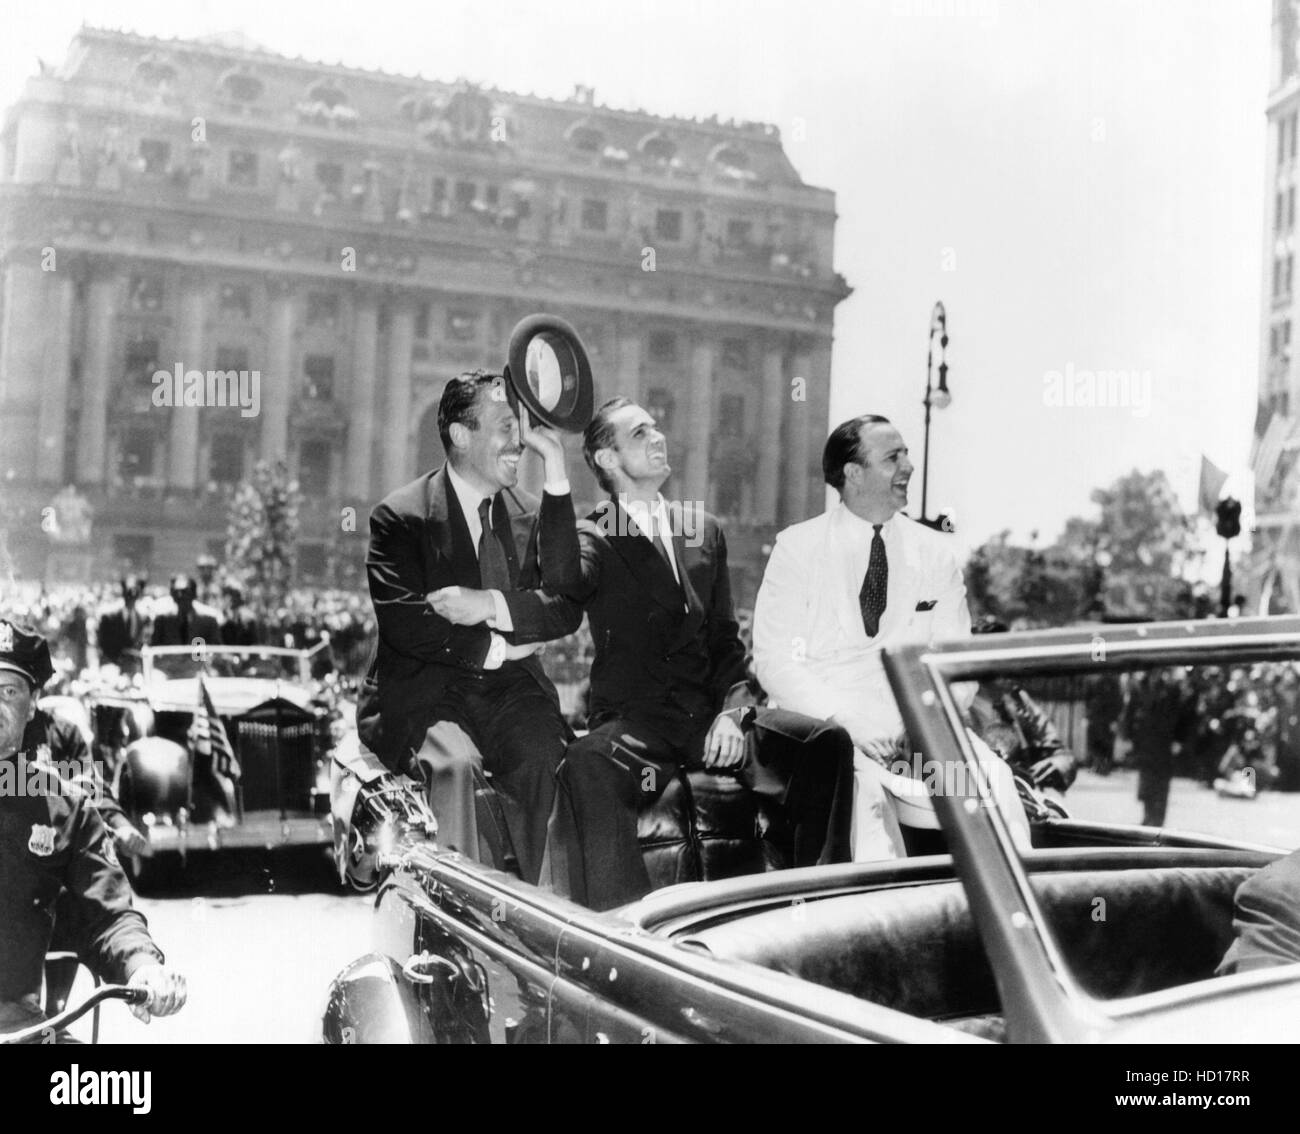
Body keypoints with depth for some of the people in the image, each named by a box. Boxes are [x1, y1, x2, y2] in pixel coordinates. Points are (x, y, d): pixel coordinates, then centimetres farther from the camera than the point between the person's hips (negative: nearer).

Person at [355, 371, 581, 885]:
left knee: (545, 756, -27)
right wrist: (498, 646, -10)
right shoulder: (400, 516, 1)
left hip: (508, 689, 3)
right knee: (453, 762, -32)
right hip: (423, 690, -3)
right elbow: (403, 623, -11)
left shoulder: (530, 515, 12)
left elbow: (566, 609, 0)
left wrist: (494, 607, -15)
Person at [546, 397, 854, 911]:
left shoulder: (704, 530, 19)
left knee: (828, 741, -18)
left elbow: (725, 637, 17)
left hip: (707, 717, 4)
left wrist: (732, 711, -1)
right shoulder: (594, 537, 3)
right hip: (633, 722, -4)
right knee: (586, 765, -38)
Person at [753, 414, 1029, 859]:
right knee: (864, 788, -34)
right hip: (825, 728, -3)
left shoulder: (935, 551, 12)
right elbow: (775, 660, -4)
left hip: (917, 734, 3)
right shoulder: (797, 547, 3)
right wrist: (846, 721, -17)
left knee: (994, 780, -25)